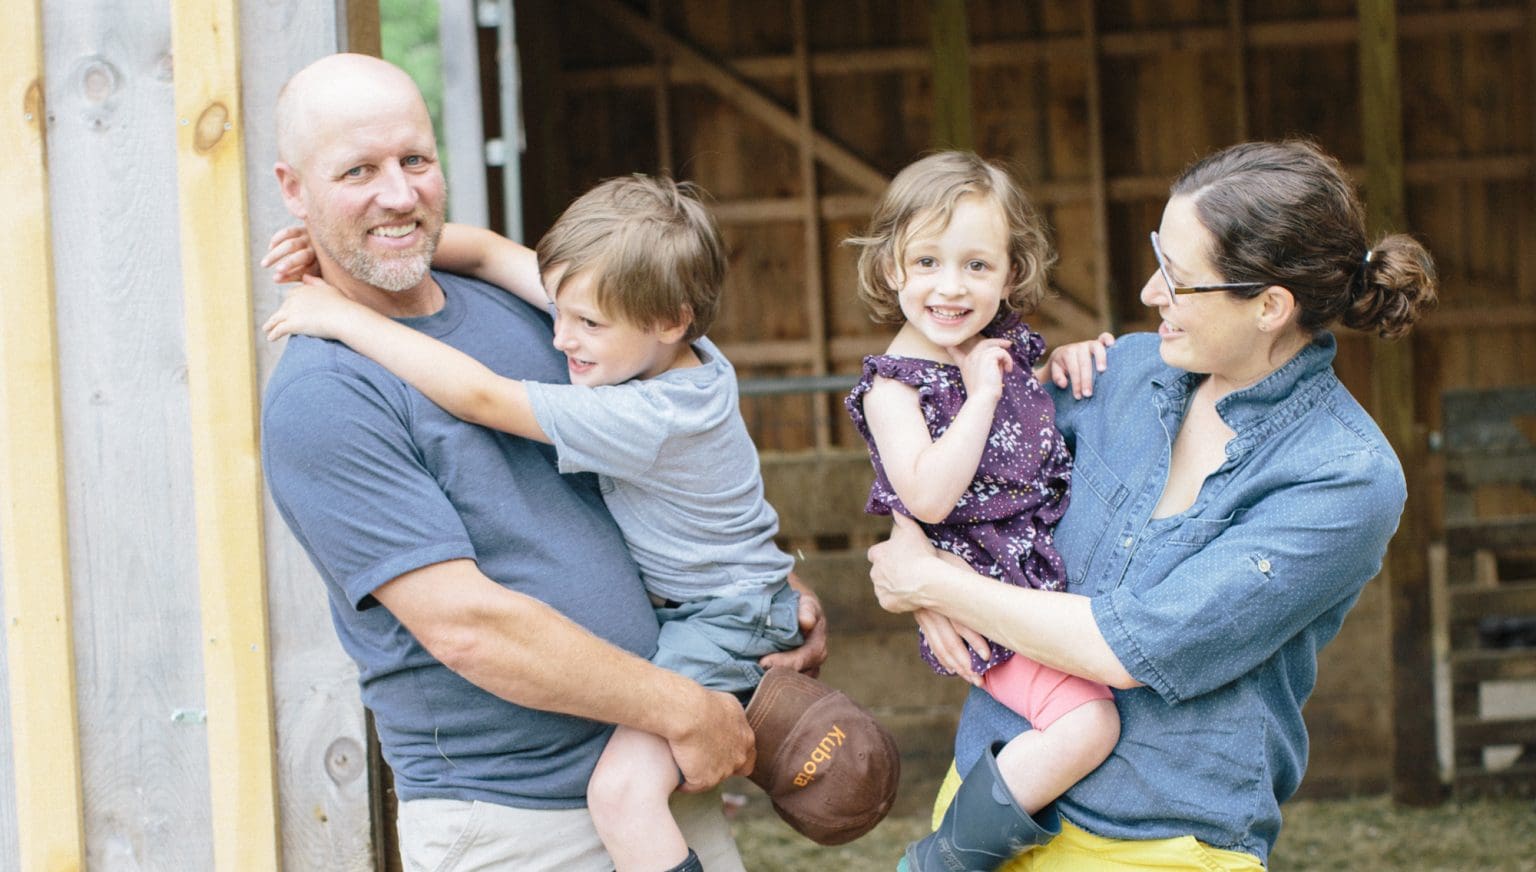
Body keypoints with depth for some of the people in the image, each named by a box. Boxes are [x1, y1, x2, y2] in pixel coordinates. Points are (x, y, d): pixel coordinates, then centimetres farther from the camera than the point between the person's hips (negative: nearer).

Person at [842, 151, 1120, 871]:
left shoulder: (1008, 347, 7)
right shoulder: (893, 386, -11)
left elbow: (1050, 428, 28)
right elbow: (929, 497, -25)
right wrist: (981, 394, -20)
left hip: (1055, 571, 8)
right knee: (1087, 723, -22)